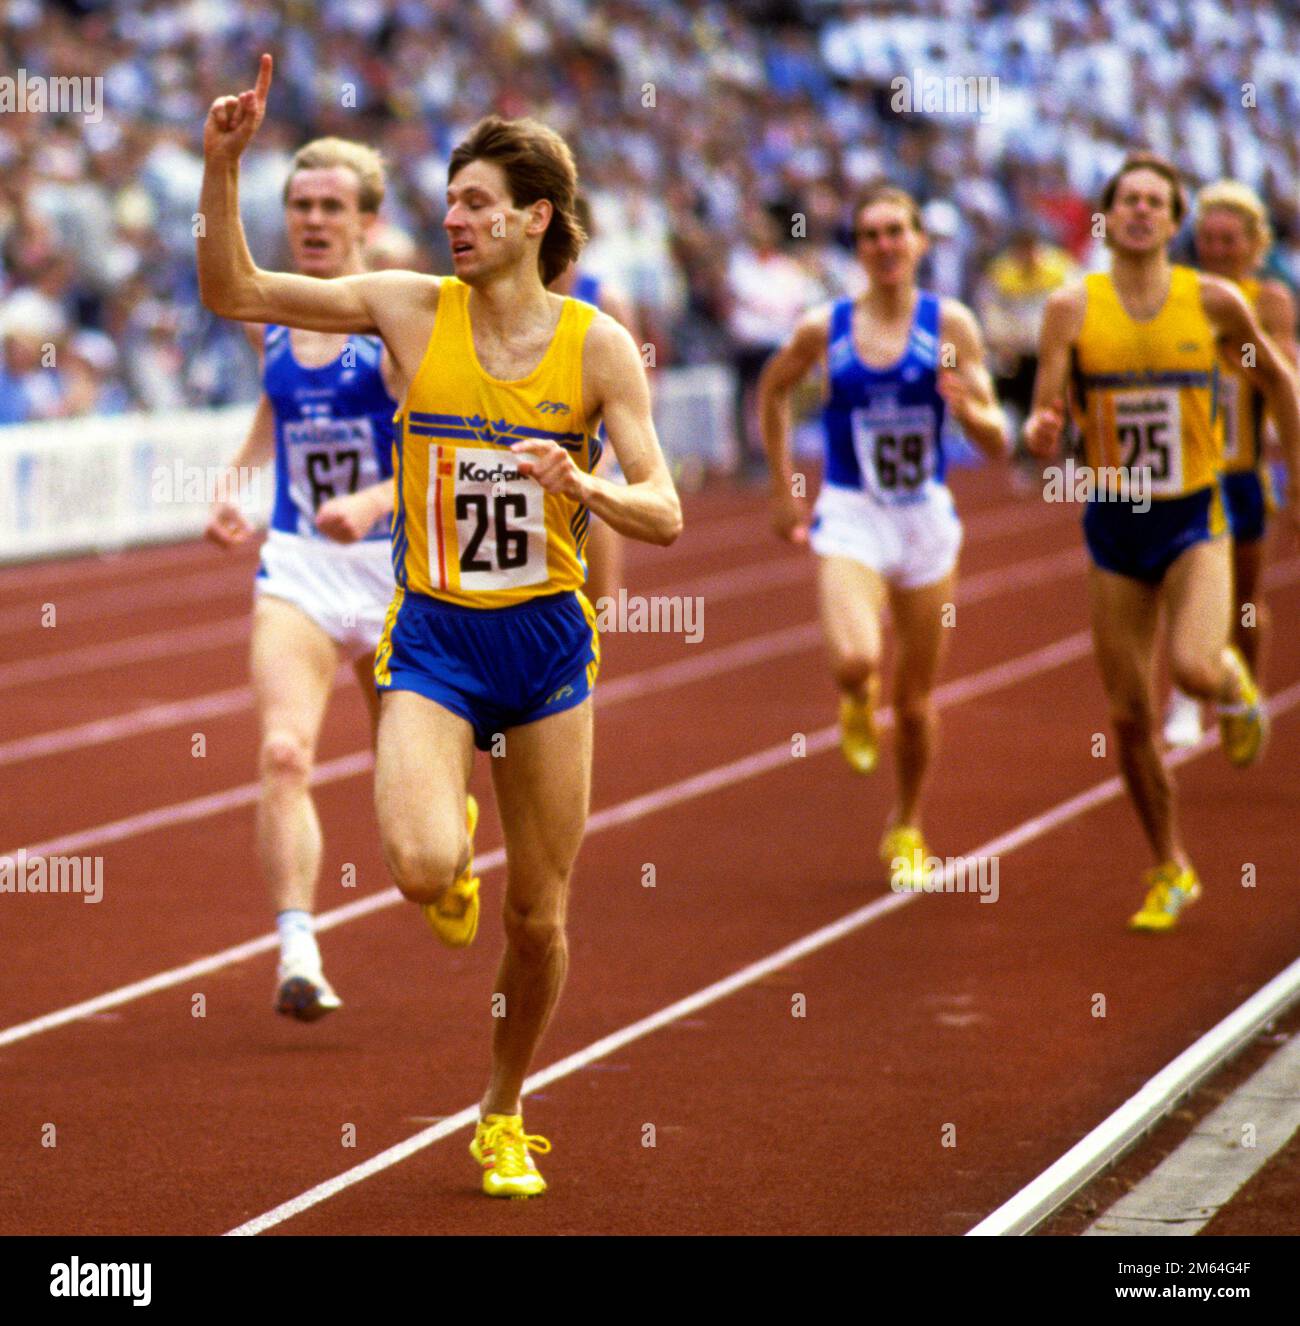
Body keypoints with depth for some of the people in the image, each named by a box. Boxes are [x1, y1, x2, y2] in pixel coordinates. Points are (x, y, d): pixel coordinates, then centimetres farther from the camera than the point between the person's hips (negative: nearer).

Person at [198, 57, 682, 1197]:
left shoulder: (598, 345, -5)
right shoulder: (412, 309, -3)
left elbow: (664, 516, -7)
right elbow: (233, 292, -1)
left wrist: (585, 486, -27)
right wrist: (222, 165, -14)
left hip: (547, 640, 1)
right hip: (433, 637, -1)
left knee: (538, 920, 7)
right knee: (424, 868, -26)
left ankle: (504, 1116, 33)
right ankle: (449, 861, 14)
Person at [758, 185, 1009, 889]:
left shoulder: (950, 323, -4)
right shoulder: (825, 329, -4)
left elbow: (997, 441, -3)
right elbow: (772, 390, 16)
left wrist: (968, 408, -25)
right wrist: (783, 488, 15)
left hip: (926, 521, 1)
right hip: (850, 519, -1)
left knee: (915, 698, 9)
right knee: (853, 661, -27)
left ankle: (907, 829, 33)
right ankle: (858, 704, 12)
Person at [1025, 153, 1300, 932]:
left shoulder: (1212, 301, -4)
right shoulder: (1073, 307, -4)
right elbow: (1044, 421, -6)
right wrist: (1041, 435, -29)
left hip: (1194, 518, -2)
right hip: (1114, 523, 2)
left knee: (1195, 669, -26)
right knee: (1130, 714, 4)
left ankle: (1236, 683, 13)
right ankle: (1173, 873, 21)